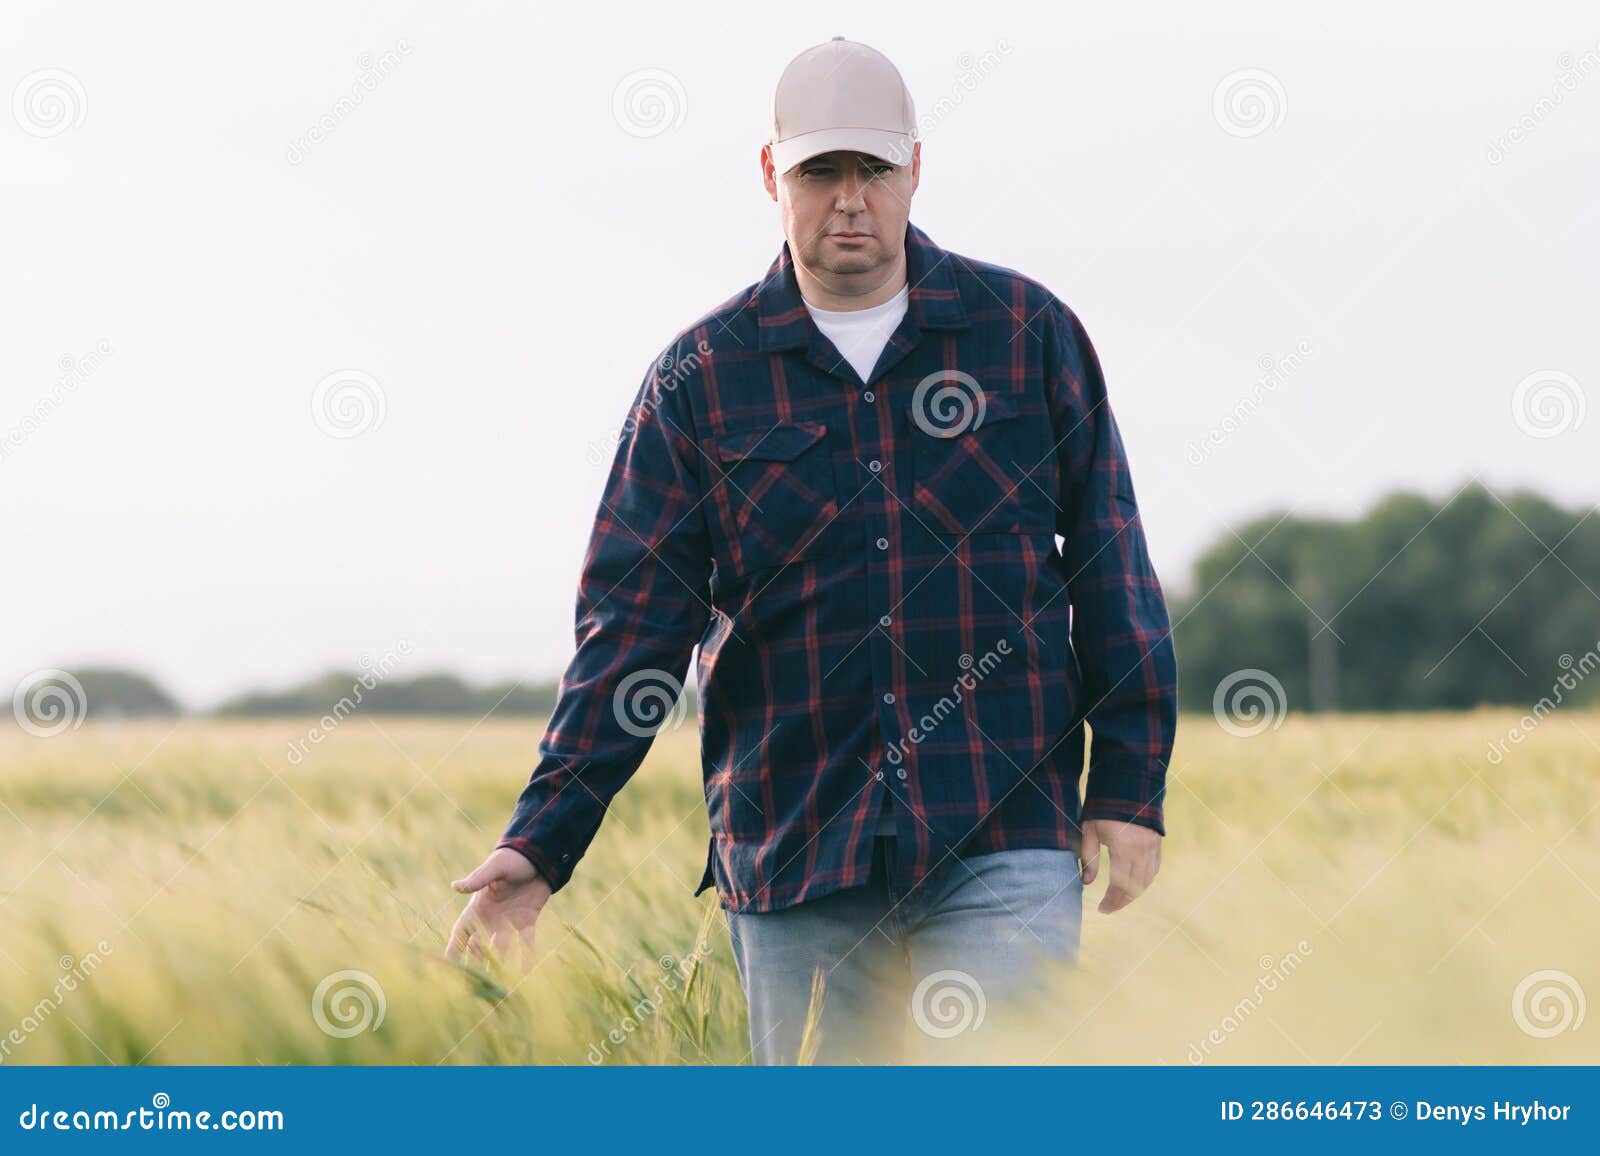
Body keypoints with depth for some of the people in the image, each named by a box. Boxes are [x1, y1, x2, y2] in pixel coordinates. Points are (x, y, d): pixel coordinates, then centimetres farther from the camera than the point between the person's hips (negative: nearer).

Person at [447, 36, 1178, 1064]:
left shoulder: (1028, 332, 5)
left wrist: (1131, 786, 3)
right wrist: (540, 843, -7)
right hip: (792, 856, 1)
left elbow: (1110, 565, 8)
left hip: (1003, 838, -1)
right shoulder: (702, 375, 4)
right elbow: (633, 622, 1)